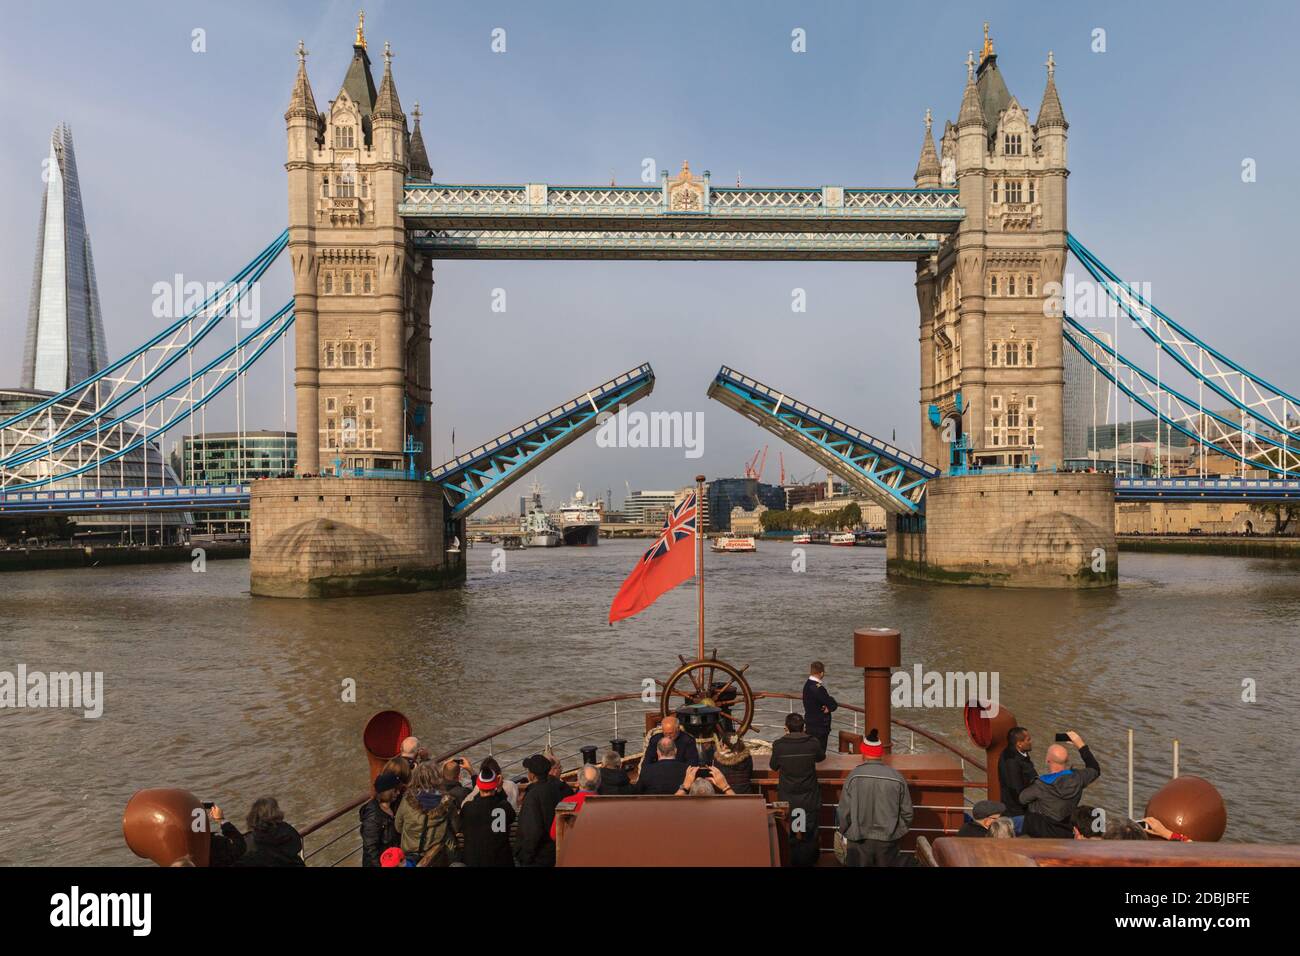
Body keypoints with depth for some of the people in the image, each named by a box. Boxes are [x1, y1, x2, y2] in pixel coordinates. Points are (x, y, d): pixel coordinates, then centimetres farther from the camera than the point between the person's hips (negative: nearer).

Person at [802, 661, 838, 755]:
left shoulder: (807, 684, 4)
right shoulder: (818, 688, -26)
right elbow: (832, 704, -22)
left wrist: (829, 707, -10)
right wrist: (830, 707, -3)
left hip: (810, 722, 9)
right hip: (819, 724, -9)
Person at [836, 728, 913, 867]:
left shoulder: (854, 776, -12)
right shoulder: (897, 778, -7)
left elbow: (844, 811, -8)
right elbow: (907, 813, -1)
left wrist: (845, 831, 10)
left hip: (859, 841, -1)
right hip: (888, 841, 1)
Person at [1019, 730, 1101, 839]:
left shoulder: (1042, 784, -25)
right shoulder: (1077, 778, -13)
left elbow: (1023, 799, -7)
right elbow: (1095, 769, 10)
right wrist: (1081, 745, 13)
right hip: (1065, 834, 5)